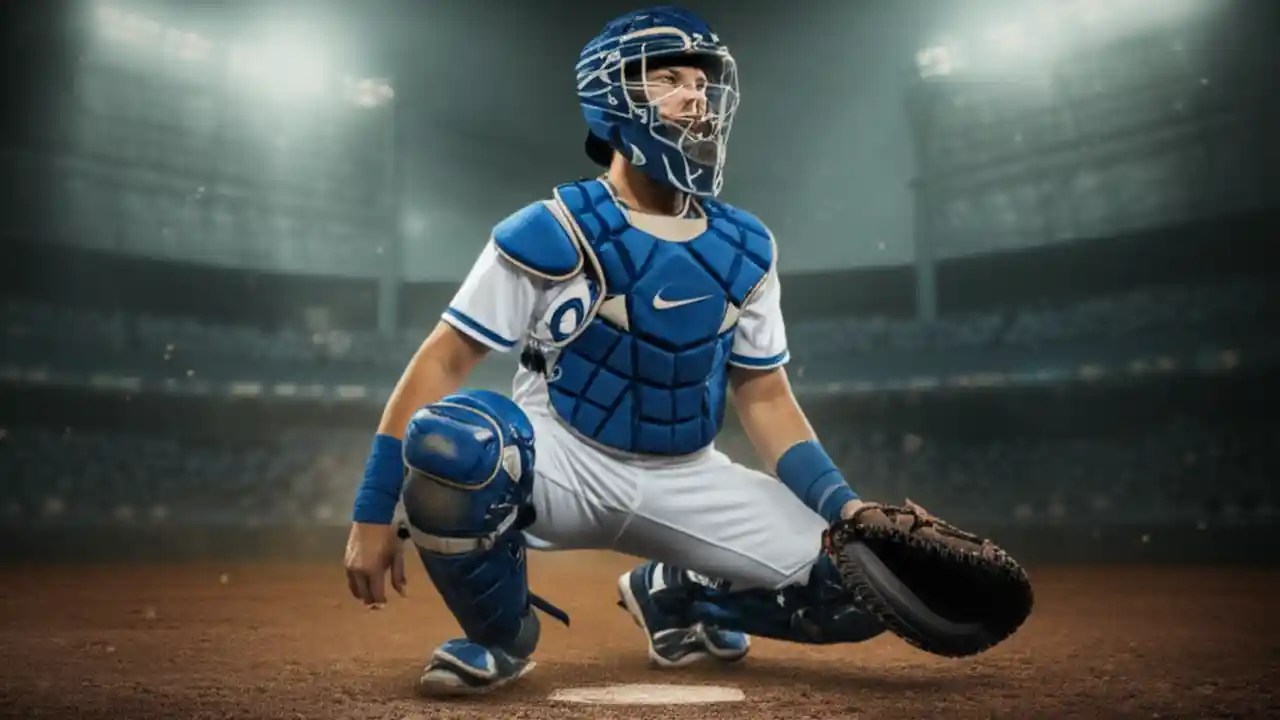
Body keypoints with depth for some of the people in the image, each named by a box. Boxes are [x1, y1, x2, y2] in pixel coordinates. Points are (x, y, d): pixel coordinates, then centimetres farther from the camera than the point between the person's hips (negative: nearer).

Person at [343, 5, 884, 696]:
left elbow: (765, 398, 7)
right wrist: (372, 514, -16)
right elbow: (442, 363, -12)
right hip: (562, 465, -4)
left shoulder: (745, 248, 3)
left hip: (688, 484, 4)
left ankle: (673, 596, 17)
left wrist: (845, 506, -5)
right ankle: (501, 635, -6)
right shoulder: (548, 234, -12)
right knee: (449, 437, -37)